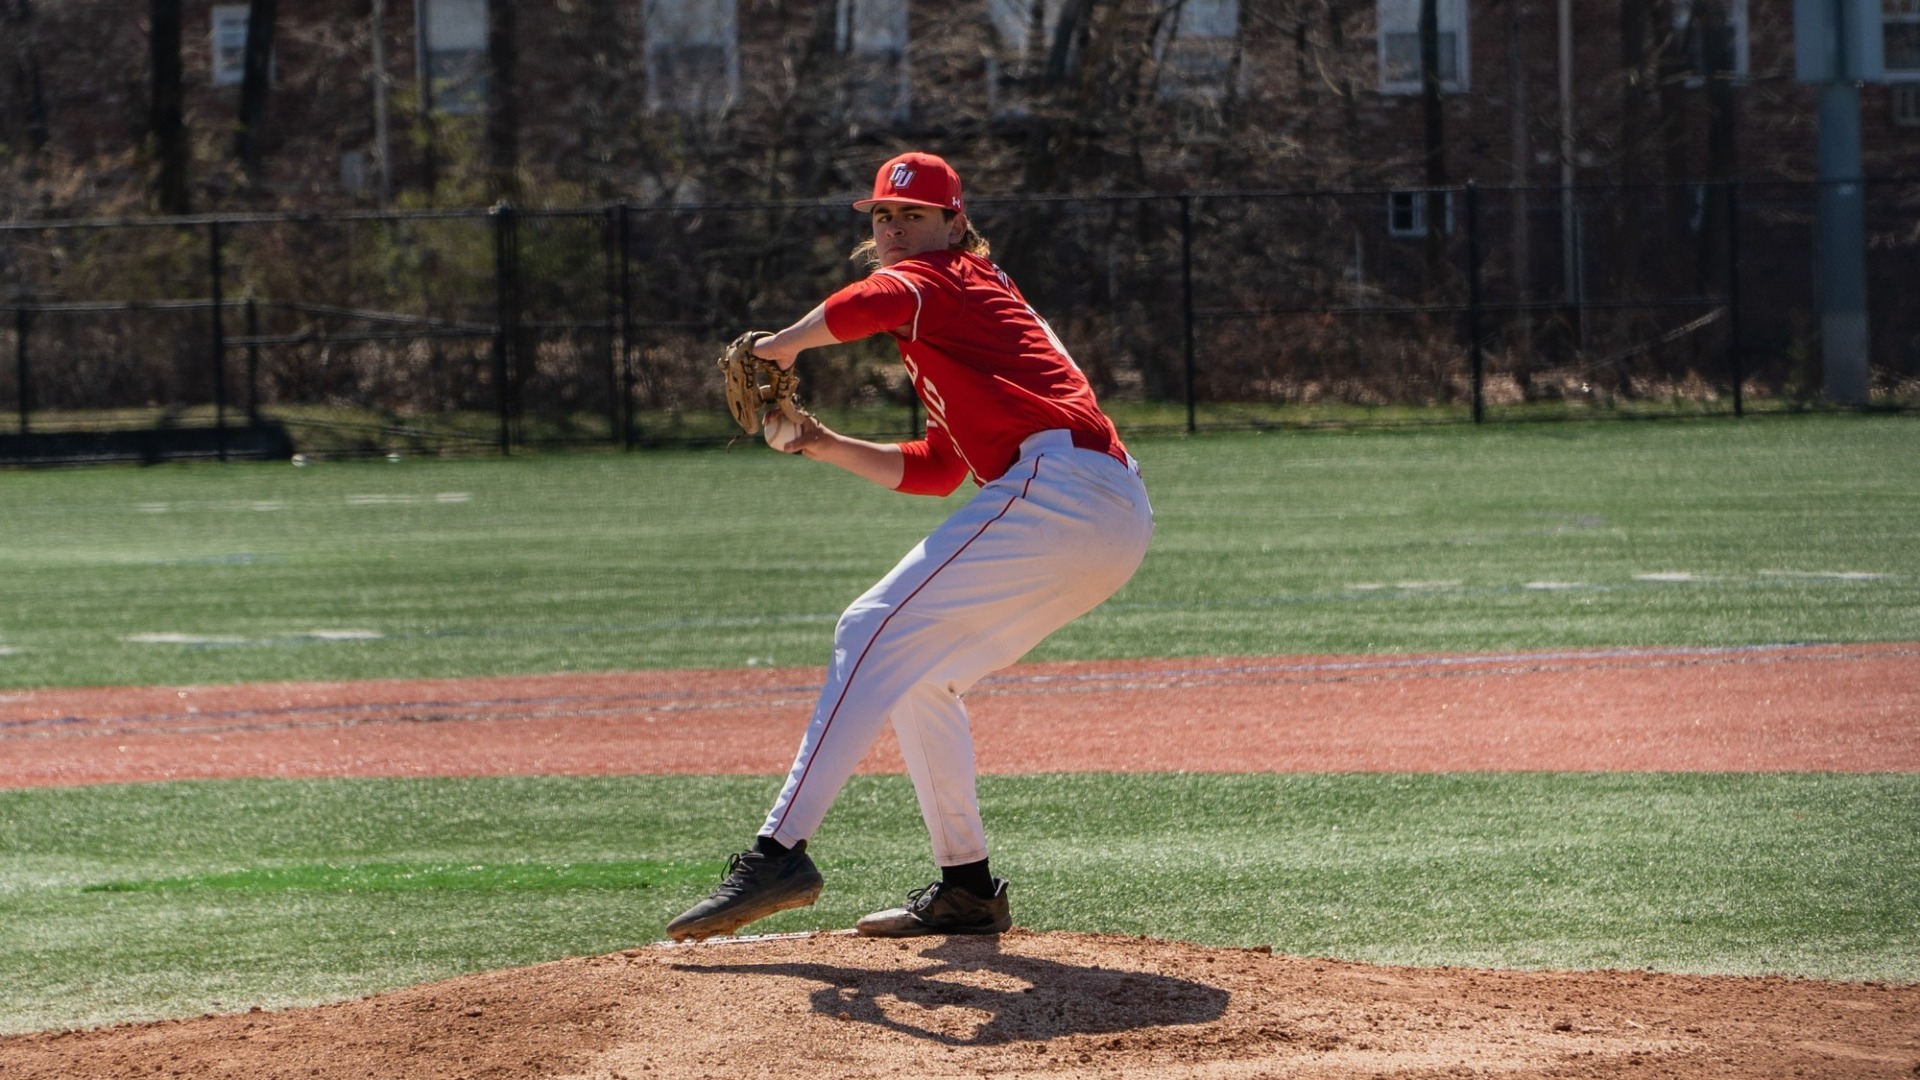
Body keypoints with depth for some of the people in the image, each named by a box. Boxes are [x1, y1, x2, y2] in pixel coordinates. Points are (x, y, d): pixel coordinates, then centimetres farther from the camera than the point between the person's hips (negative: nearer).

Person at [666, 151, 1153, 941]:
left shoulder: (943, 281, 4)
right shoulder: (968, 307, 31)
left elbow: (868, 304, -22)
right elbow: (935, 471, 30)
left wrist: (779, 347, -6)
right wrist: (825, 446, 20)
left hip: (1056, 482, -10)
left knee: (875, 636, -13)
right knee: (917, 674, 19)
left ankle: (780, 851, -23)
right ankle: (967, 888, 17)